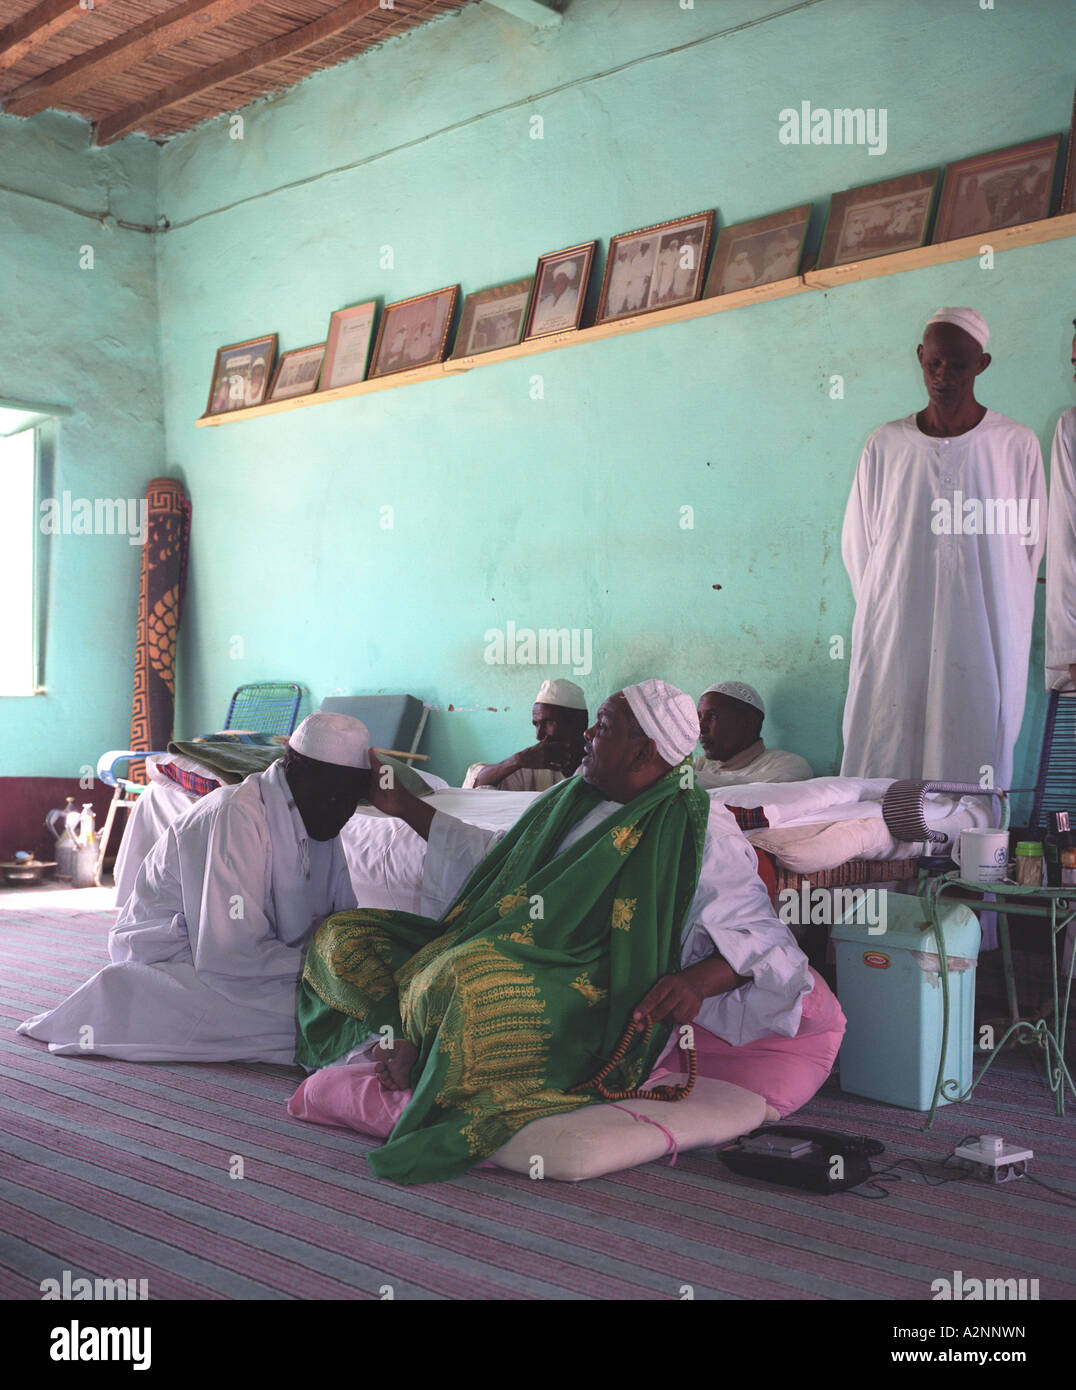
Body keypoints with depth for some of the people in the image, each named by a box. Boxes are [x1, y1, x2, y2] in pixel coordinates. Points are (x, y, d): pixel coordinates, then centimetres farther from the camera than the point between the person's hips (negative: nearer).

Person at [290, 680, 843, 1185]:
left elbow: (765, 940, -9)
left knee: (472, 978, -39)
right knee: (342, 937, 1)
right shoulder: (572, 800, 17)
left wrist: (698, 980, -30)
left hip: (588, 997, -8)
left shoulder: (700, 832, -6)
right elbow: (492, 856, 31)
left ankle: (408, 1043, -10)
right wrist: (401, 804, 31)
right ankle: (409, 1037, -19)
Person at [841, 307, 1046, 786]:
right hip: (893, 643, 1)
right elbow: (857, 545, 12)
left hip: (981, 639, -1)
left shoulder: (1016, 445, 3)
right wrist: (882, 613, 6)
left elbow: (1031, 542, 8)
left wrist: (1003, 629, 6)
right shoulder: (885, 446, 8)